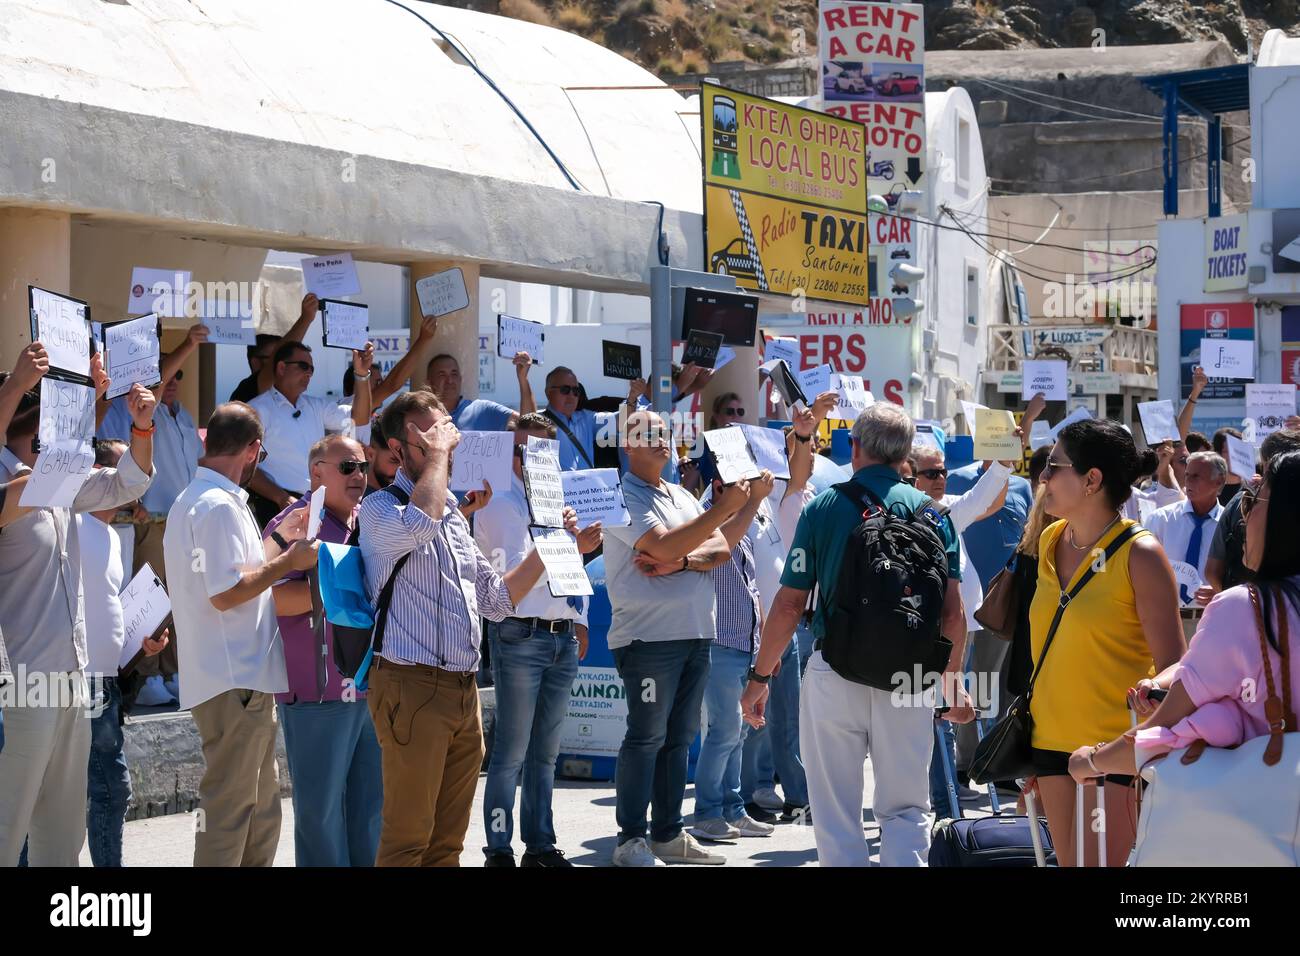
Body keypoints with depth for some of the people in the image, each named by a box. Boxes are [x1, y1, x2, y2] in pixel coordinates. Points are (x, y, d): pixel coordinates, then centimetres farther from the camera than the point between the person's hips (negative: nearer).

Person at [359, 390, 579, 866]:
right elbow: (419, 524, -31)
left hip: (464, 691, 8)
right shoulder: (379, 508, -5)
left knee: (448, 841, 10)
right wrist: (437, 452, -16)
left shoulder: (453, 514, 19)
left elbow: (496, 599, 25)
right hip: (412, 687, -8)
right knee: (408, 840, -7)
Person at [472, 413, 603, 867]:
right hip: (520, 636, -7)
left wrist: (580, 621, 15)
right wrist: (568, 546, -30)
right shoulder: (499, 502, -7)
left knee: (546, 751, 13)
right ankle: (499, 850, 0)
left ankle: (540, 843, 21)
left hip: (563, 637, 7)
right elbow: (516, 569, -19)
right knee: (511, 752, -5)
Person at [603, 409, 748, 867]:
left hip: (696, 634, 8)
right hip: (648, 635, -8)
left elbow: (721, 549, 8)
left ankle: (669, 834, 17)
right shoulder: (624, 496, -7)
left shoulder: (682, 496, 18)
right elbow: (664, 545, -20)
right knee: (646, 738, -6)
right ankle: (631, 841, -1)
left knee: (678, 738, 10)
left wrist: (682, 561, -12)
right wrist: (723, 508, -20)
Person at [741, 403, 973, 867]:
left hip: (834, 672, -1)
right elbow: (952, 610, -1)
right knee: (905, 810, 10)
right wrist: (953, 684, 10)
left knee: (836, 815, 7)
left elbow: (789, 604, -3)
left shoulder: (823, 507, -1)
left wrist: (759, 677, 6)